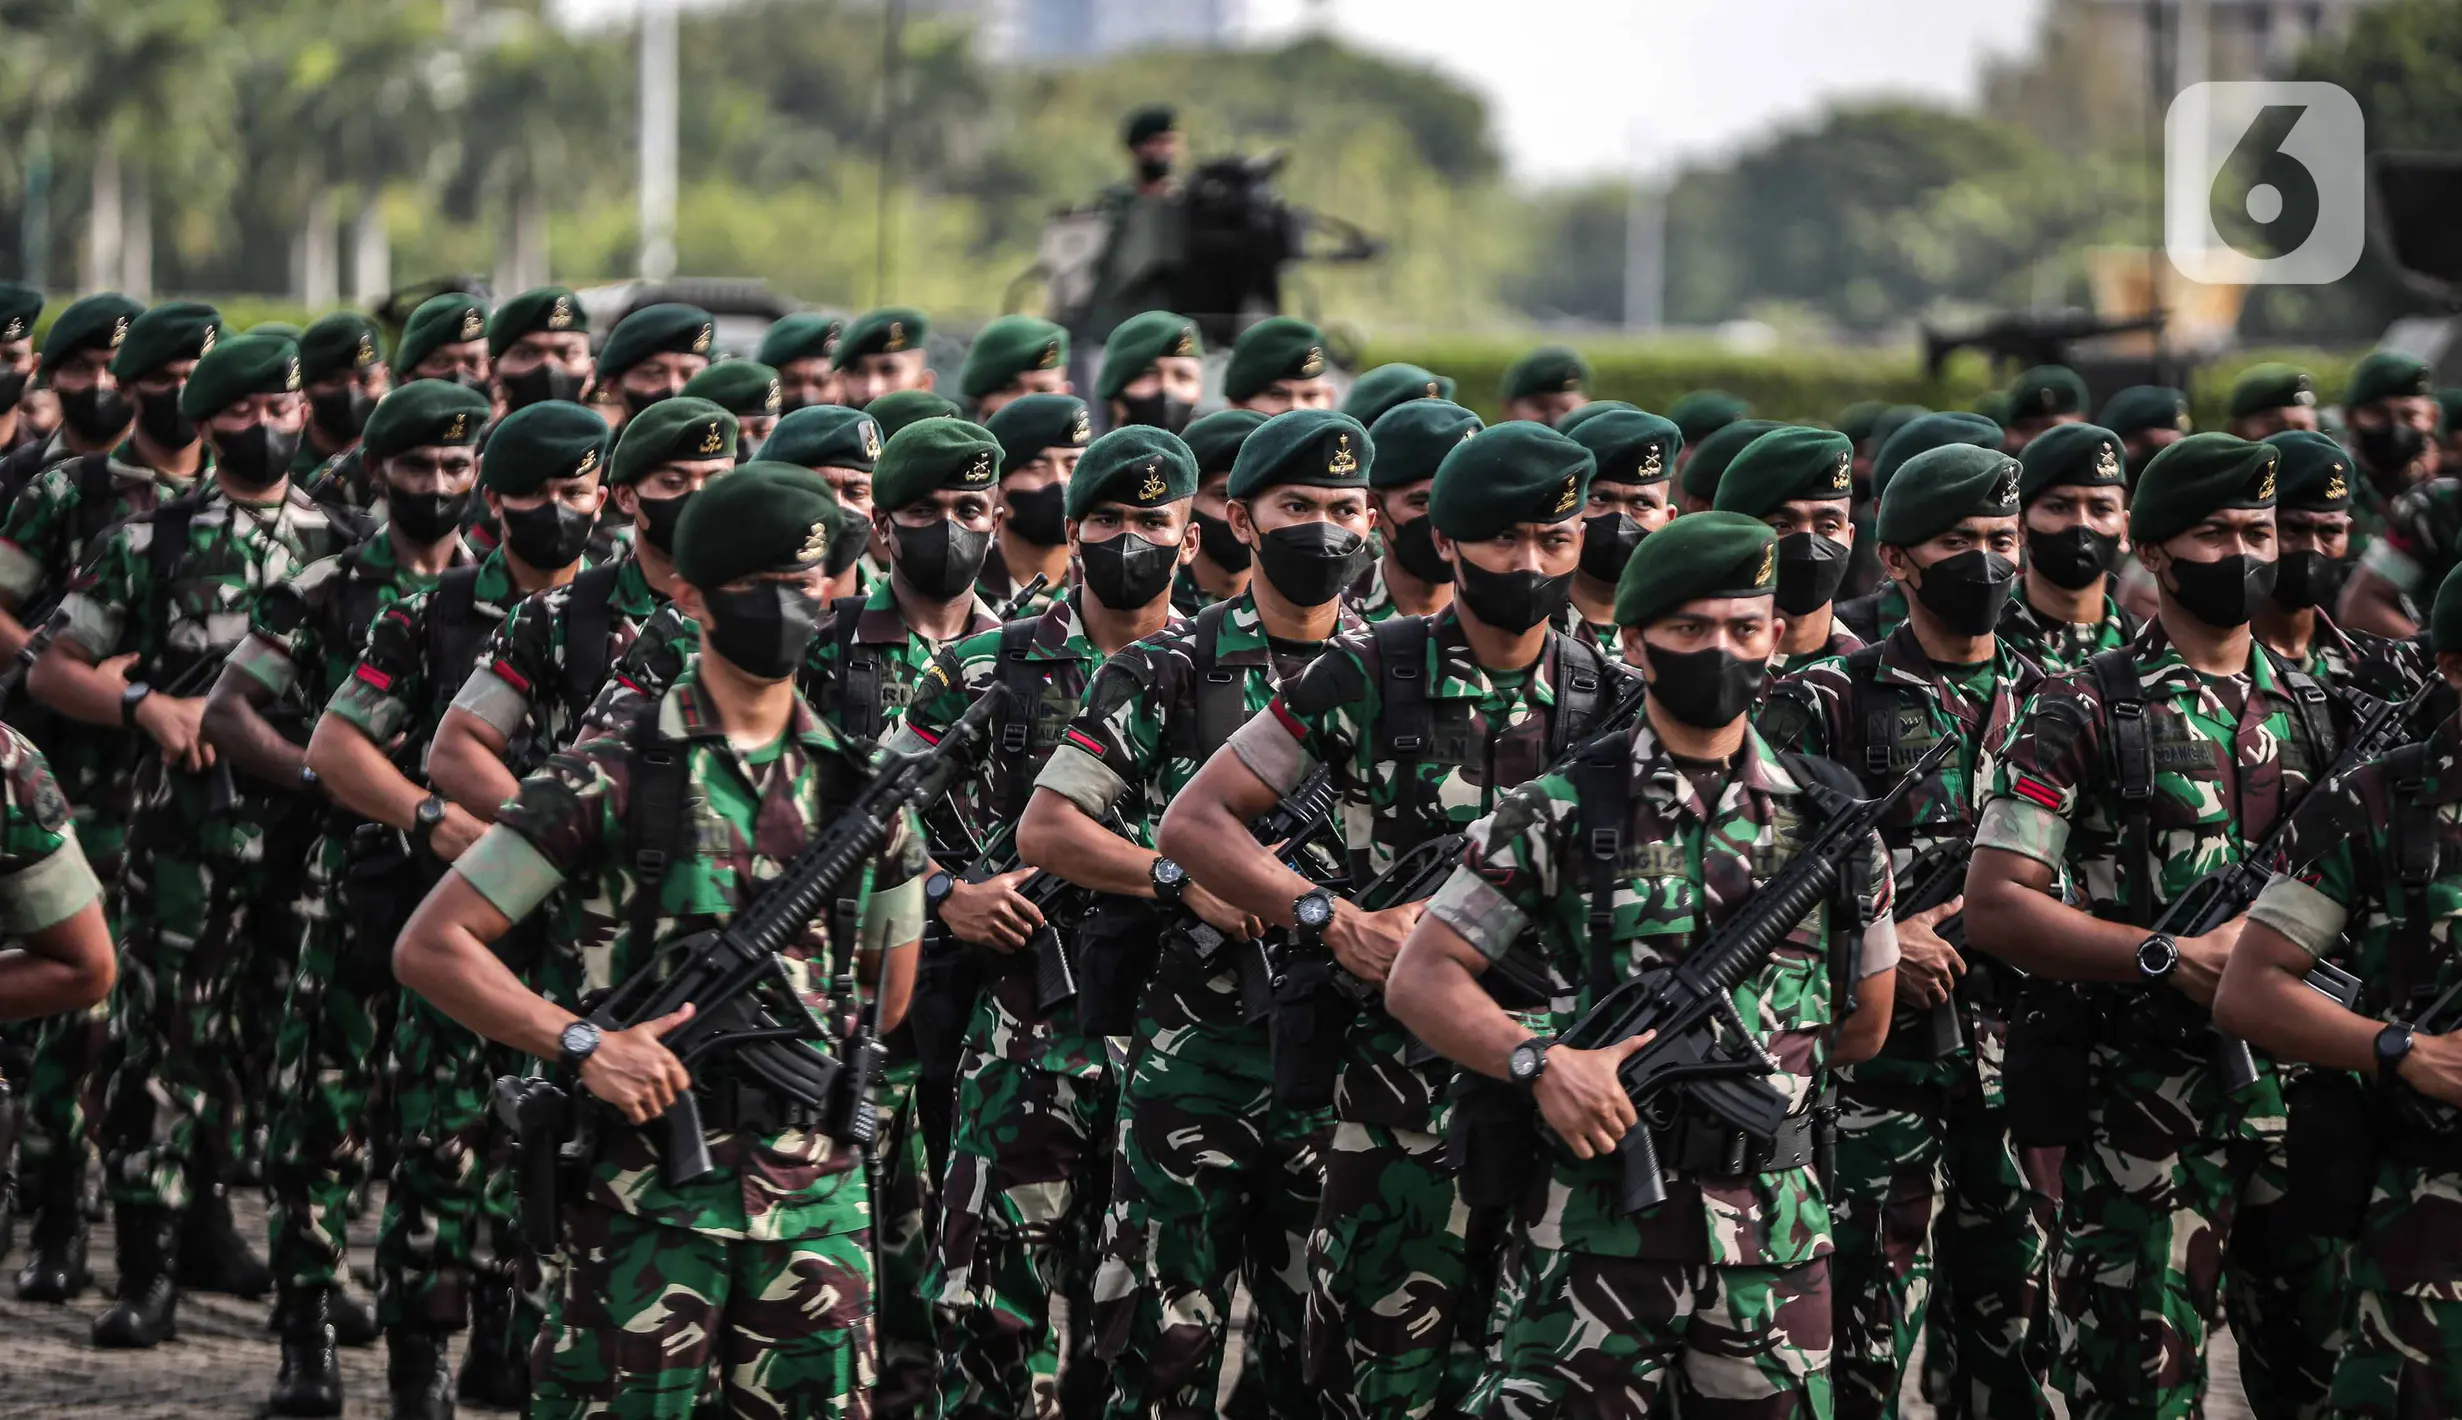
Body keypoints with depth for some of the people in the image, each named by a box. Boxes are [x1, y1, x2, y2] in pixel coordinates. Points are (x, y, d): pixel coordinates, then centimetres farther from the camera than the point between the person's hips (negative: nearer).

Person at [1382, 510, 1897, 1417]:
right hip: (1590, 1232, -3)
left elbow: (1863, 1025, 19)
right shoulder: (1560, 816, 0)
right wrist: (1543, 1061, -18)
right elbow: (1419, 980, -2)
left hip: (1776, 1234, 3)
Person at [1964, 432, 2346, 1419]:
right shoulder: (2085, 712, -2)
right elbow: (1995, 906, -8)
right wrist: (2169, 959, -16)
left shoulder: (2315, 711, 14)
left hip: (2299, 1087, 5)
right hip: (2147, 1104, -5)